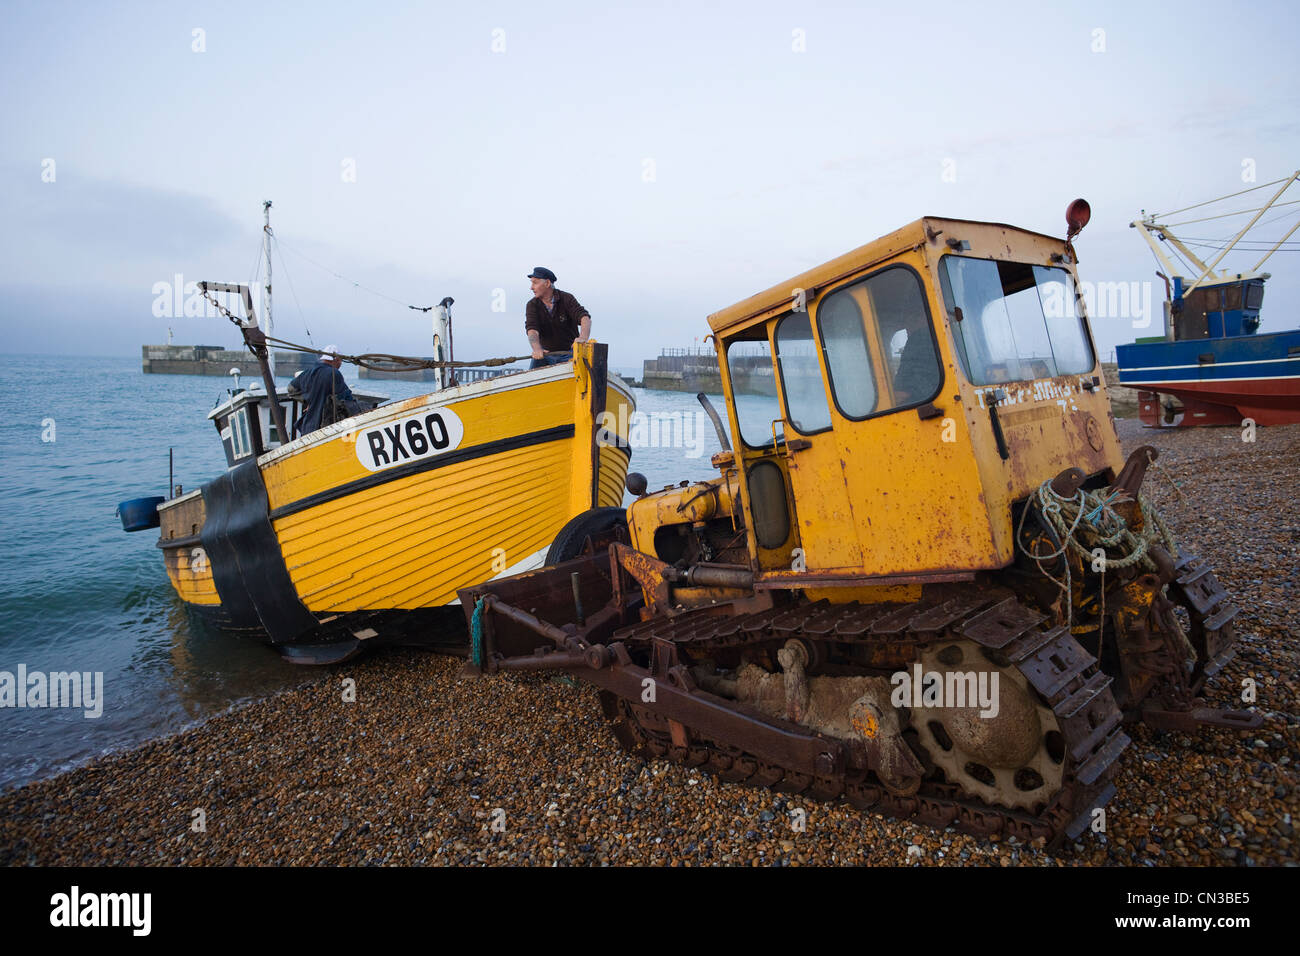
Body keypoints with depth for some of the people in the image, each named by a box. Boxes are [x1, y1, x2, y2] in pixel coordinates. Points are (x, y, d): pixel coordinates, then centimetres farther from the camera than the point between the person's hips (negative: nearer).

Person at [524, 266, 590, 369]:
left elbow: (585, 318, -28)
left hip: (568, 354, -2)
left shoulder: (567, 299, -13)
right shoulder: (532, 305, -8)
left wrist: (583, 338, -51)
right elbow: (532, 330, -24)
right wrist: (537, 349, -47)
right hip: (545, 353, 2)